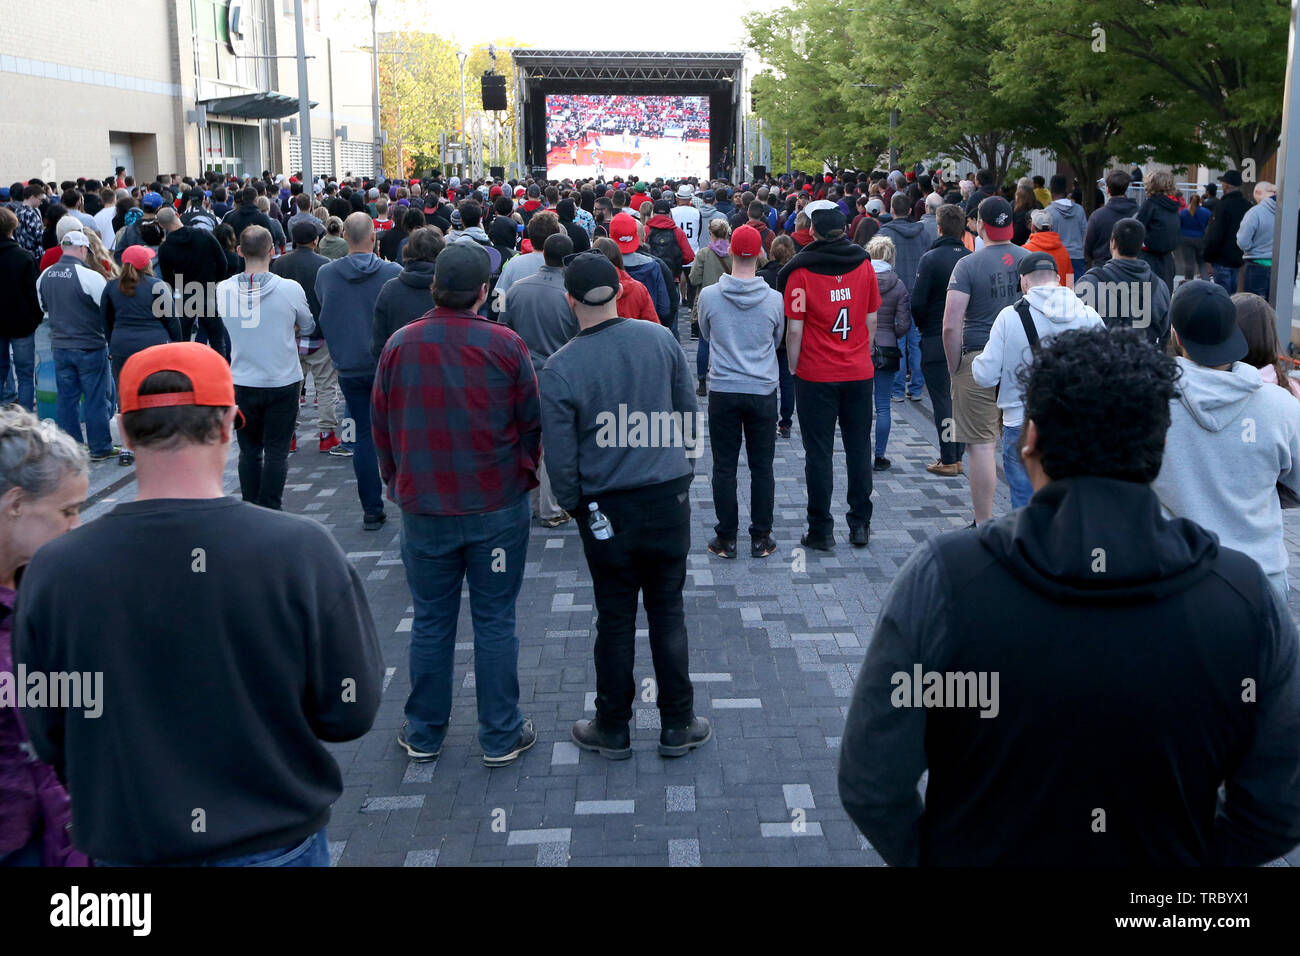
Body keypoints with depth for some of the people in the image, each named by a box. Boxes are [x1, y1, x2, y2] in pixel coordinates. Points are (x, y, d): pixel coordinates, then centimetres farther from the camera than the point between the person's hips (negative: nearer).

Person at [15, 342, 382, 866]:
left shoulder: (54, 571, -16)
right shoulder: (304, 552, -21)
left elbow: (47, 742, -5)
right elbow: (350, 712, -12)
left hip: (127, 846, 1)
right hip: (276, 842, -1)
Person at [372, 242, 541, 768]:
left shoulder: (399, 345, -4)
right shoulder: (506, 345, -9)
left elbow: (380, 425, 5)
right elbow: (531, 423, -1)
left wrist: (396, 483, 19)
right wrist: (522, 476, 16)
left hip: (423, 507, 2)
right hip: (497, 506, -1)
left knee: (431, 622, 12)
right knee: (495, 622, 7)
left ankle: (424, 734, 24)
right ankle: (501, 736, 16)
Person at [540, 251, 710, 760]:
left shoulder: (560, 369, -14)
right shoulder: (660, 338, -5)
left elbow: (559, 455, -9)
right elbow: (688, 413, 5)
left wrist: (572, 505, 8)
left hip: (606, 508, -2)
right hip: (669, 497, 2)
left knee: (615, 619, 10)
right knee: (668, 612, 13)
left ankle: (613, 729, 24)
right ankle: (678, 725, 22)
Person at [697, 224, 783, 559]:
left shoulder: (709, 295, -9)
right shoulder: (774, 299, -7)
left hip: (723, 390, 0)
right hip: (763, 390, 0)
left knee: (724, 467, 7)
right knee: (762, 467, 9)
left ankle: (726, 538, 12)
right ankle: (761, 538, 15)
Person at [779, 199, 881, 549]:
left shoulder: (801, 271, -10)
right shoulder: (863, 264, 0)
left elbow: (795, 328, -11)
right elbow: (872, 318, 6)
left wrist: (793, 366, 2)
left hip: (816, 375, -3)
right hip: (860, 374, 3)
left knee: (819, 453, 3)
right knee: (859, 448, 11)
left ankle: (821, 530, 7)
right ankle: (860, 524, 17)